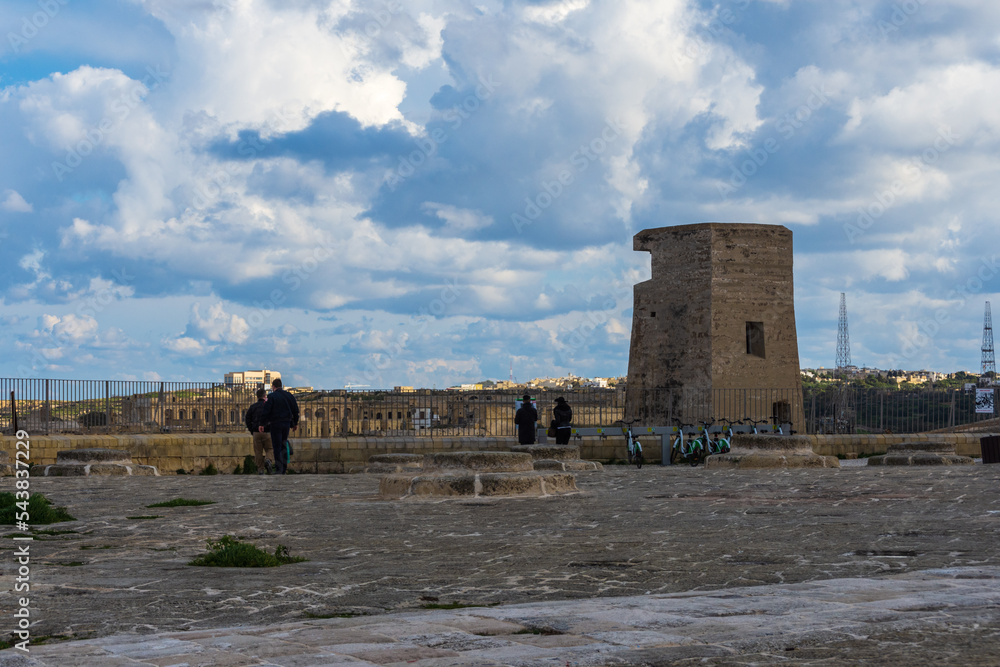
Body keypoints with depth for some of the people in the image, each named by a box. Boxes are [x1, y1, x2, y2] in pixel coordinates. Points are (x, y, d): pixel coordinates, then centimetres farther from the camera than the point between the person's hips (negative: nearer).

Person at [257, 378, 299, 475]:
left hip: (276, 424, -5)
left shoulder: (272, 396, -8)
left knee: (277, 447, -3)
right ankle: (284, 468, 14)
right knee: (283, 446, 15)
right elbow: (295, 410, 14)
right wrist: (295, 423, 23)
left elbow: (266, 411, -11)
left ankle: (278, 469, -8)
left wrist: (262, 424, -3)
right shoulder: (289, 396, 9)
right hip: (287, 423, 5)